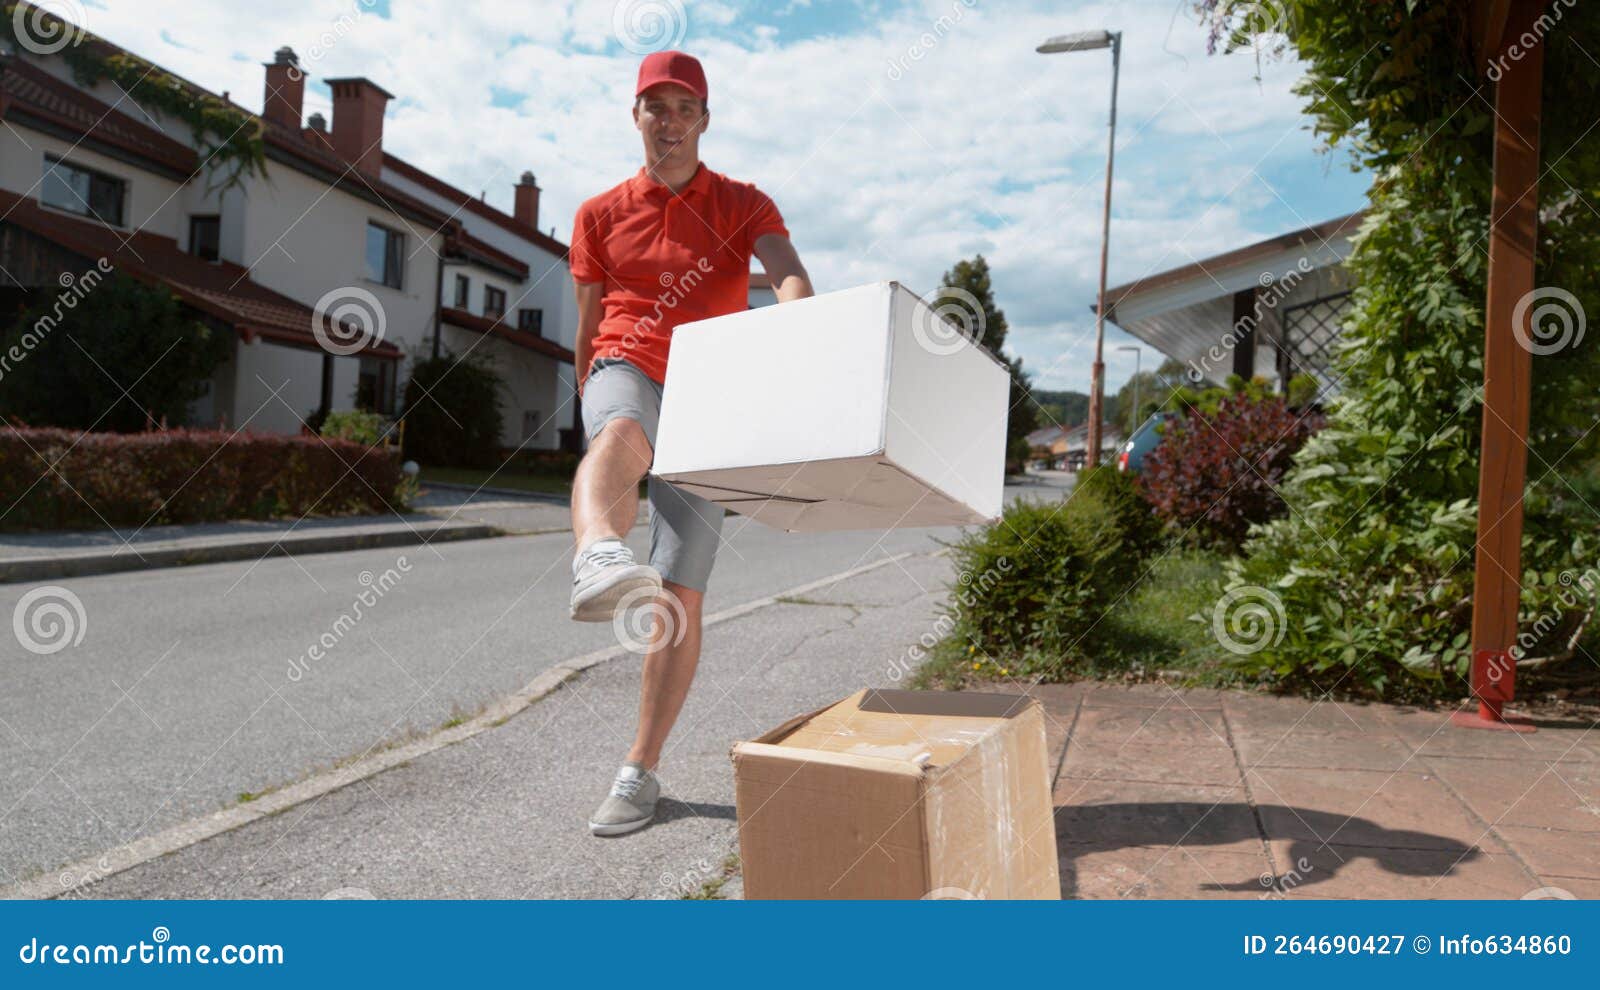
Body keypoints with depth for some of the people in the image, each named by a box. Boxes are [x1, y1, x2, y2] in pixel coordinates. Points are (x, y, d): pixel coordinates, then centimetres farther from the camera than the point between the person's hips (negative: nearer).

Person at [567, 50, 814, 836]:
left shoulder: (744, 205, 8)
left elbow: (788, 274, -13)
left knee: (680, 598, -6)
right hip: (627, 376, 1)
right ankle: (599, 564, -72)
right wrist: (596, 423, 22)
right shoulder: (599, 216, 14)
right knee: (622, 440, -41)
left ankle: (640, 771, 4)